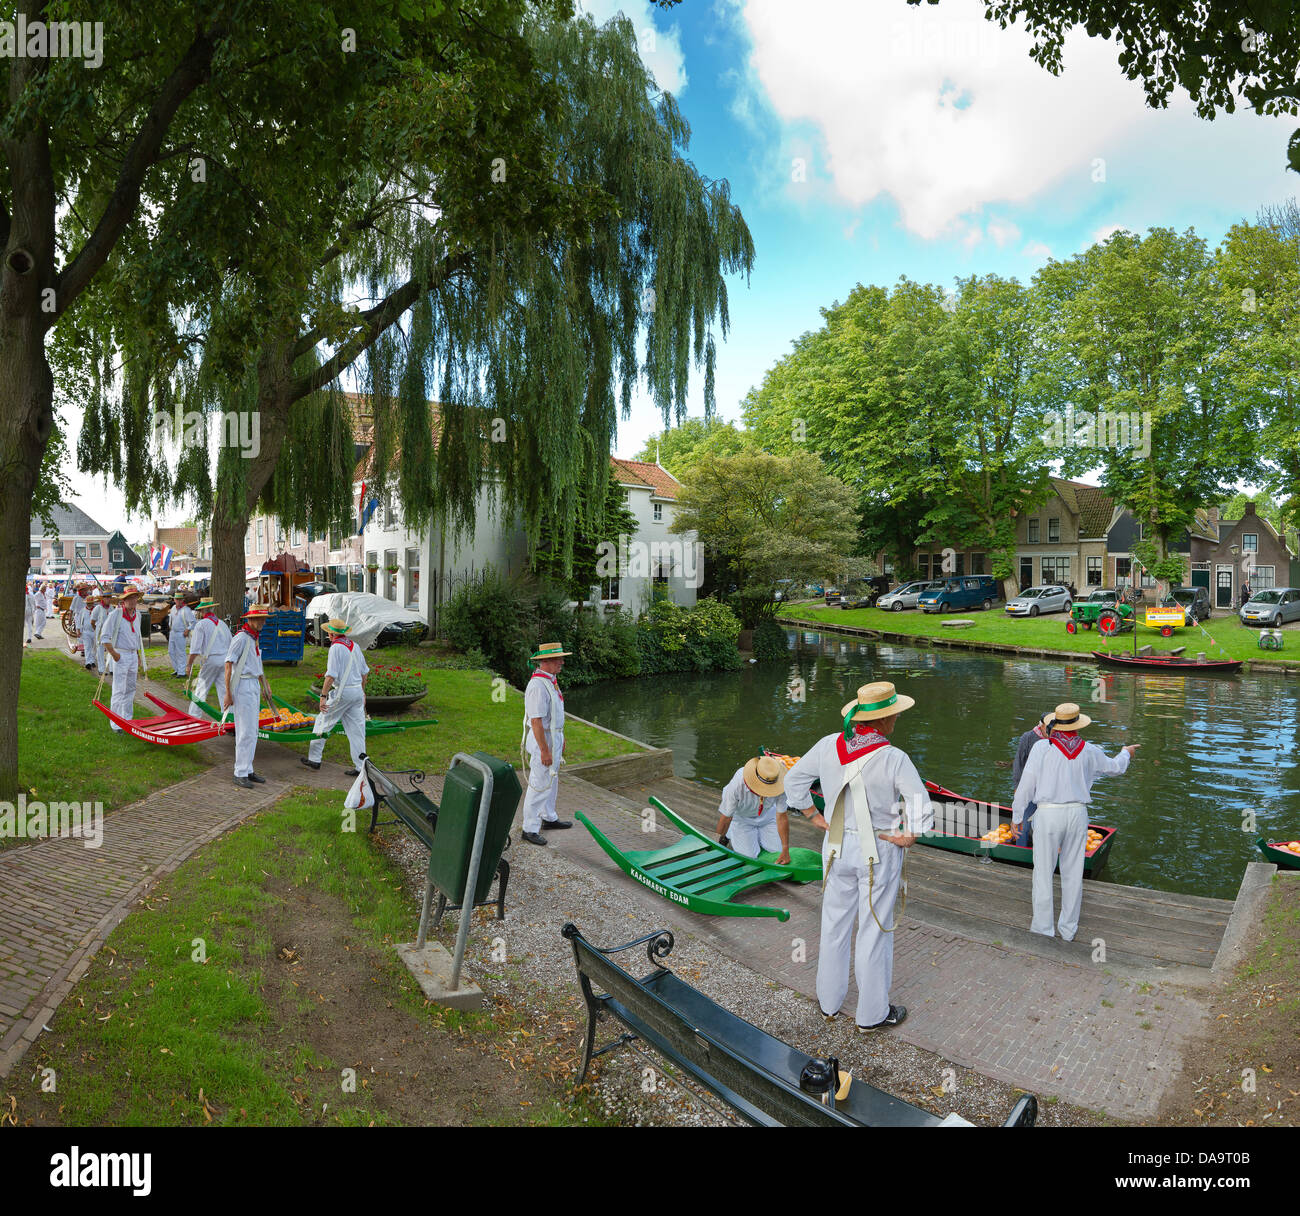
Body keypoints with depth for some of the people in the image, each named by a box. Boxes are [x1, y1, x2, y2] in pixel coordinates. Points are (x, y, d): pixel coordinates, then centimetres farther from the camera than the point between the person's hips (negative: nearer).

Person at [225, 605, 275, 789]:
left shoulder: (254, 638, 15)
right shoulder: (241, 637, -13)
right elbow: (228, 664, -17)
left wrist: (265, 685, 26)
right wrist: (228, 693, -19)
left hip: (253, 686, 9)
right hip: (242, 686, -9)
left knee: (252, 732, 12)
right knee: (246, 732, -8)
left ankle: (248, 771, 19)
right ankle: (240, 774, -1)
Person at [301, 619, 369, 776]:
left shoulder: (336, 647, -12)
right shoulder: (355, 645, 10)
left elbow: (331, 675, -19)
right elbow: (365, 672, 16)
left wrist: (323, 695, -17)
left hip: (343, 692, -7)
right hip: (358, 692, 7)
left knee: (323, 722, 10)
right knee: (356, 728, 7)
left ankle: (314, 758, 19)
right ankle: (360, 766, 6)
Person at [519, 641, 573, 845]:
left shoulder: (550, 681, 9)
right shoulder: (538, 685, -24)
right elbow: (536, 721, -26)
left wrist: (561, 738, 21)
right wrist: (544, 751, -24)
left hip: (553, 738, 10)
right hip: (541, 740, -10)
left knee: (552, 781, 20)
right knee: (539, 785, -3)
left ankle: (548, 819, 35)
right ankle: (530, 829, 6)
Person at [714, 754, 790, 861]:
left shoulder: (781, 783, -33)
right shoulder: (736, 785, -40)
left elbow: (782, 817, -23)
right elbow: (725, 818, -26)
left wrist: (785, 851, -21)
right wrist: (719, 840, -15)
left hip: (767, 814, 3)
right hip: (741, 816, -3)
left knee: (778, 849, -4)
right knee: (750, 855, -12)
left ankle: (756, 833, 23)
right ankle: (731, 833, 15)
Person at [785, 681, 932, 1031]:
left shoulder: (828, 746, -8)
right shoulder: (893, 759, -22)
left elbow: (793, 780, 4)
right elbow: (922, 809, -22)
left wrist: (814, 817, 10)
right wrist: (908, 838, -6)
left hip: (836, 846, 4)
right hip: (879, 851, -4)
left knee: (834, 924, 19)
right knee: (874, 930, 12)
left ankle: (829, 1002, 36)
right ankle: (872, 1013, 28)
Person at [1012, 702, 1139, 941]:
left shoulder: (1042, 747, -10)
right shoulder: (1089, 751, 0)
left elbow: (1027, 783, -9)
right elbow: (1114, 768, 20)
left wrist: (1017, 815, 0)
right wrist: (1125, 753, 42)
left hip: (1048, 814, -3)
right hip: (1077, 813, 3)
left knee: (1043, 872, 6)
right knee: (1073, 872, 13)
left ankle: (1043, 927, 11)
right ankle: (1068, 929, 22)